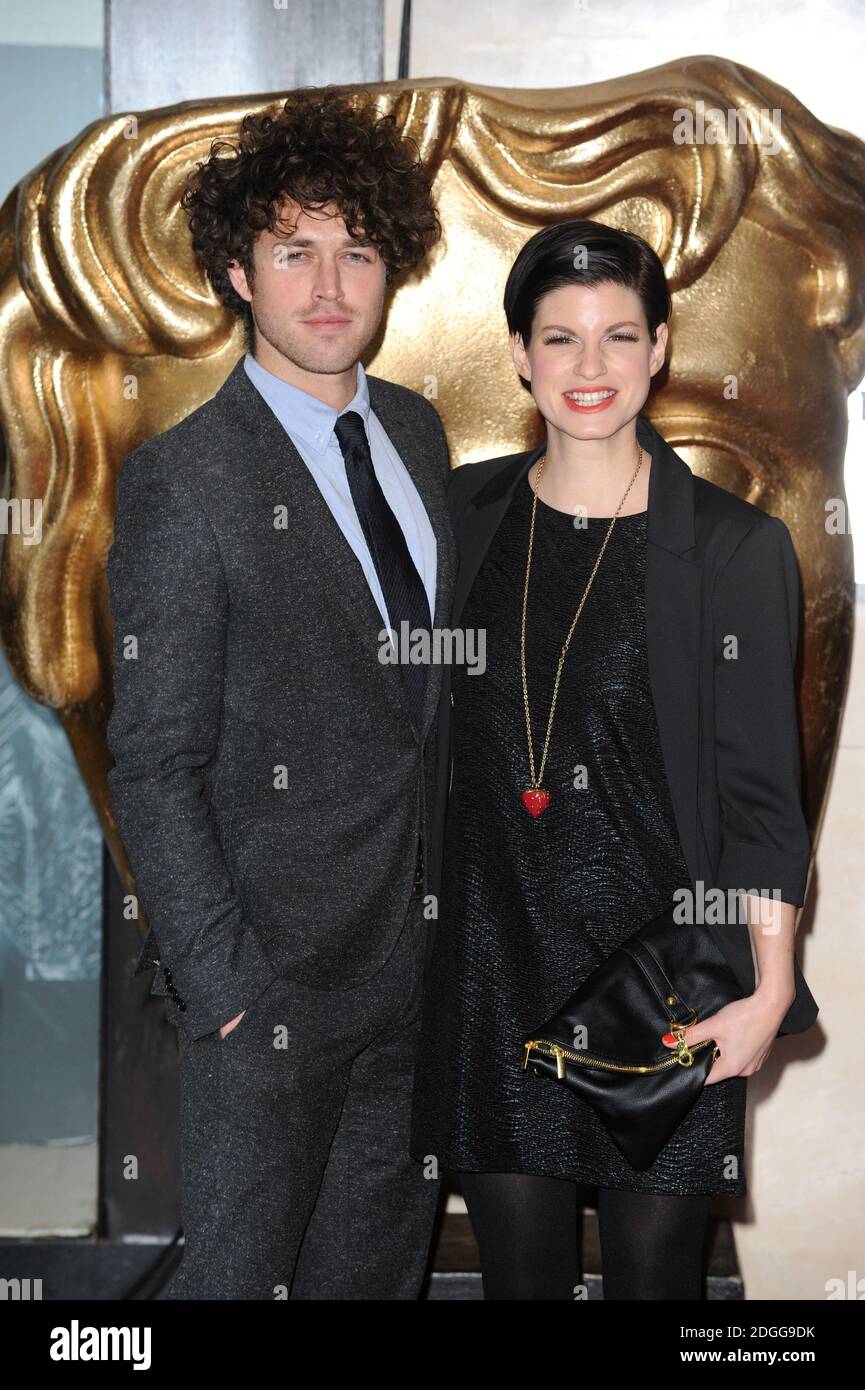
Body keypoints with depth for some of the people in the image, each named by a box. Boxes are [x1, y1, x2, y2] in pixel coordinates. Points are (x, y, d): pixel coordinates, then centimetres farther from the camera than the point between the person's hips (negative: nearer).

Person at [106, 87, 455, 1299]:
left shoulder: (416, 430, 6)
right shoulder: (184, 479, -14)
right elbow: (155, 764, -14)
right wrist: (220, 979, -16)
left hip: (419, 952, 6)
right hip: (275, 971, -6)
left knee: (385, 1258, 20)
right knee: (241, 1269, 8)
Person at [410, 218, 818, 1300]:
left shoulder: (735, 546, -5)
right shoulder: (463, 511, 5)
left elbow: (758, 789, -4)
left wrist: (771, 986, -9)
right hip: (490, 960, 3)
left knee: (653, 1270, 6)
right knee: (518, 1269, 11)